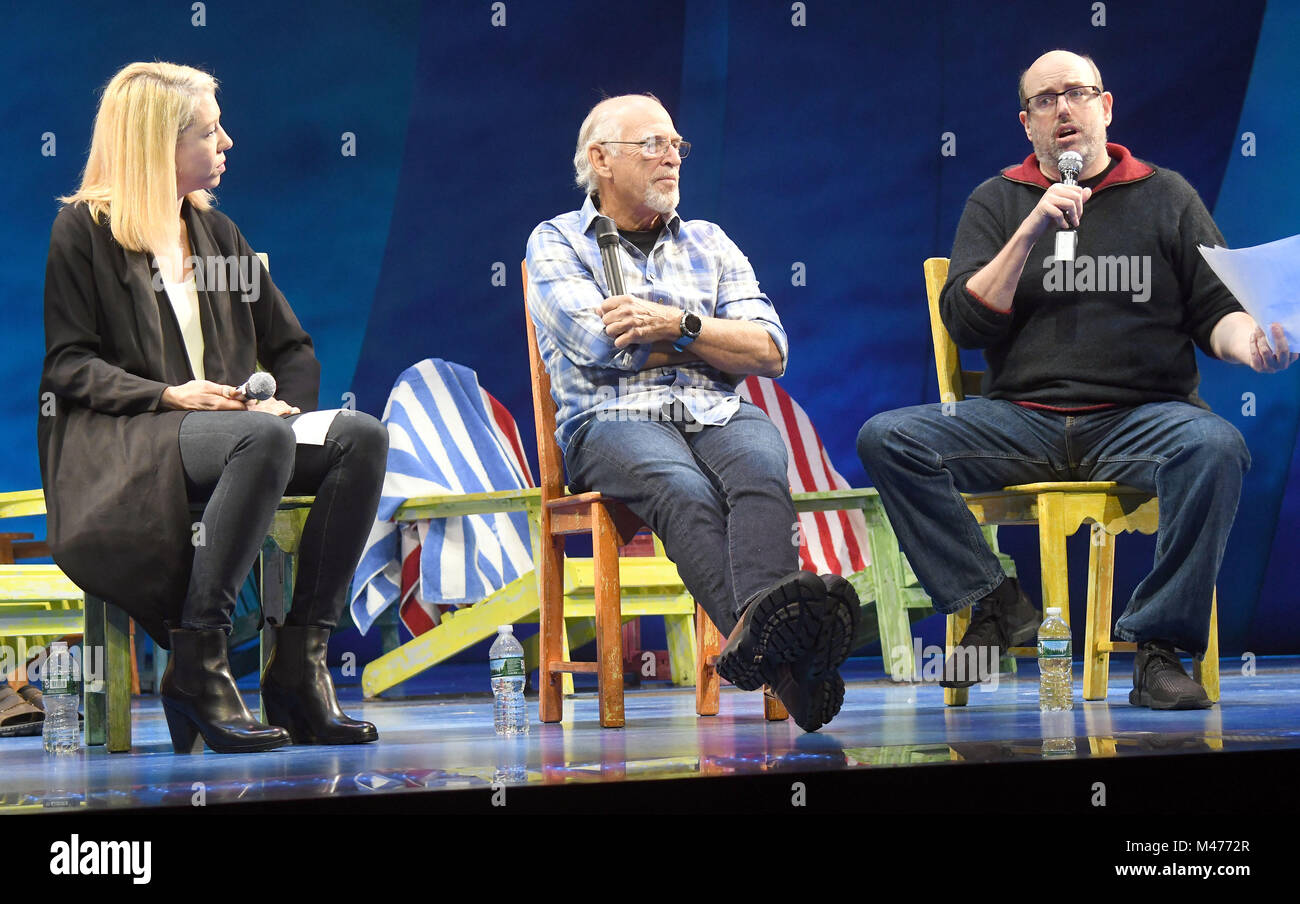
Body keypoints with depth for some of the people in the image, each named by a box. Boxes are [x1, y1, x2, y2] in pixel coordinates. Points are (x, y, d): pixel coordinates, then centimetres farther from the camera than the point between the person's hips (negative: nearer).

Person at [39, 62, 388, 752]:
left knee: (361, 436, -22)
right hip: (120, 446, -7)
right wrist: (167, 395, -19)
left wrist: (287, 405, 0)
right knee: (262, 440, -38)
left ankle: (298, 663, -25)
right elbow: (66, 365, -5)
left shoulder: (215, 232, 23)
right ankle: (195, 668, -36)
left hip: (227, 424, 7)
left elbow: (293, 348, 23)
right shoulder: (81, 231, 4)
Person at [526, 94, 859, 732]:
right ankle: (779, 657, -62)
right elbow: (604, 345, -5)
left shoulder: (709, 243, 25)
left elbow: (769, 352, 11)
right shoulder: (557, 243, 13)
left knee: (760, 467, -34)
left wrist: (676, 325, -5)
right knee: (684, 490, -37)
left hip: (718, 415, 3)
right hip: (613, 419, -3)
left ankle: (758, 637, -61)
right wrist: (716, 335, 4)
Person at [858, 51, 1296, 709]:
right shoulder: (996, 203, 14)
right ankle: (997, 610, -15)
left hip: (1141, 419, -1)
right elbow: (965, 325, 2)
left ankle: (1160, 643, -26)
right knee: (886, 438, -22)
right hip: (1022, 424, 1)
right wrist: (1031, 232, -8)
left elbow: (1216, 311, 10)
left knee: (1214, 446, -35)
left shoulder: (1165, 196, 13)